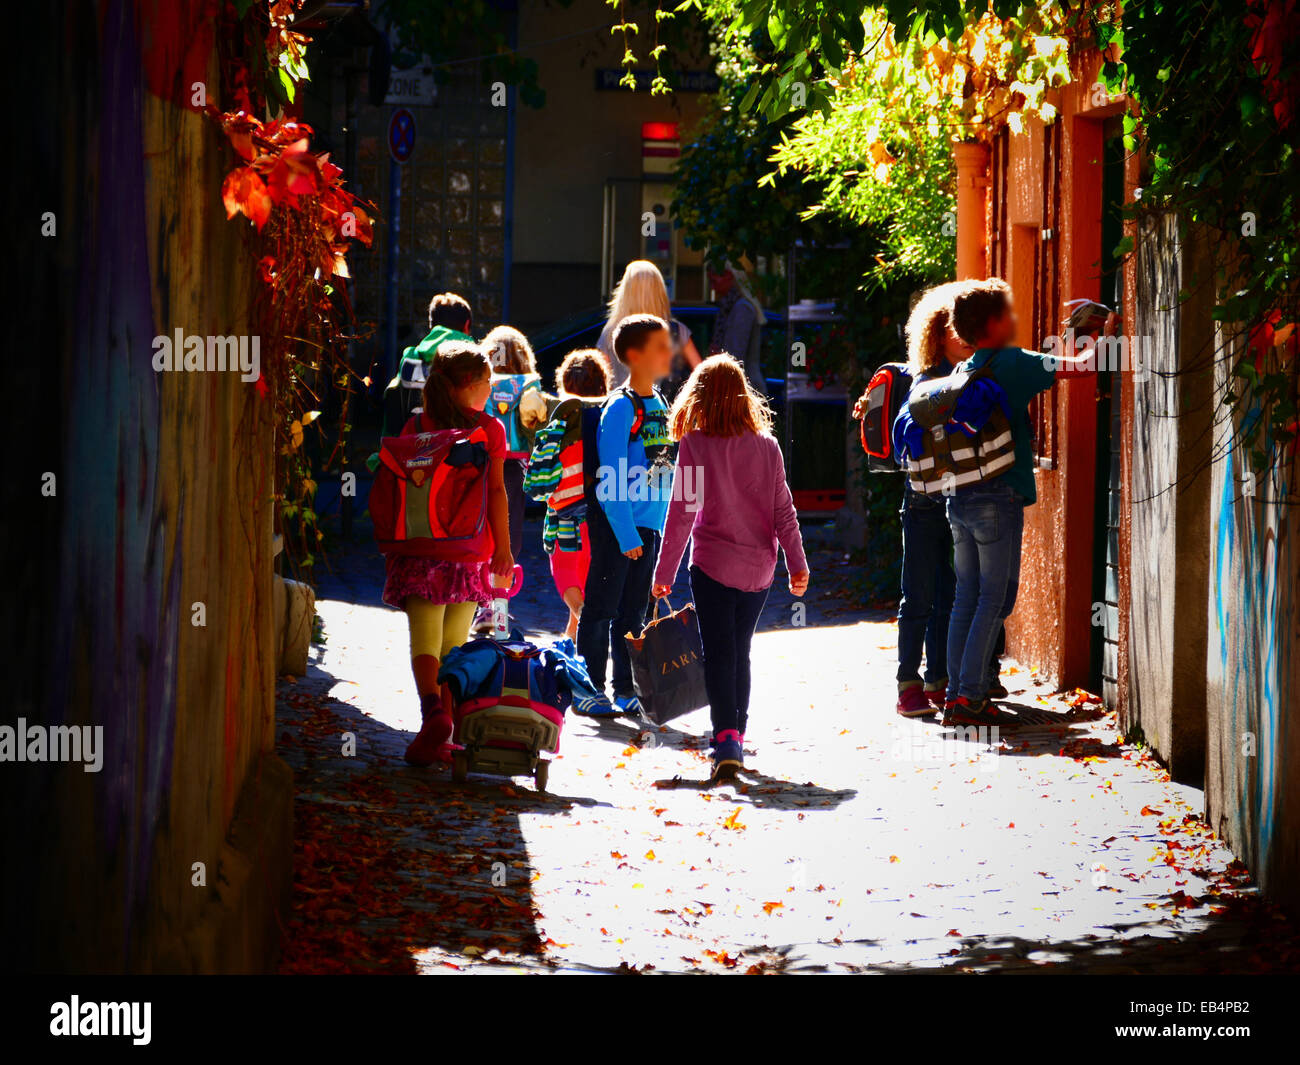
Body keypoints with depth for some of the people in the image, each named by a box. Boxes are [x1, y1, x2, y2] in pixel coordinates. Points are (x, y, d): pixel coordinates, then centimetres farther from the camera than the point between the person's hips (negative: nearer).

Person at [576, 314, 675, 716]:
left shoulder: (659, 405, 11)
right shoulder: (621, 407, -13)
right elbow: (610, 480, -17)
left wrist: (660, 529, 13)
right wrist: (627, 535, -19)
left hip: (648, 526, 7)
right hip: (616, 525, -7)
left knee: (633, 611, 12)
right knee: (601, 608, -1)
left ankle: (626, 690, 18)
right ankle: (589, 690, 5)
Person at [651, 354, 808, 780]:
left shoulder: (695, 443, -8)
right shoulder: (767, 445, 2)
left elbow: (682, 511, -8)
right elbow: (783, 509, 4)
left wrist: (664, 573, -3)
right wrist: (797, 564, 9)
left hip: (714, 565, -4)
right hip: (758, 568, 4)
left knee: (719, 654, -3)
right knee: (740, 652, 17)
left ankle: (727, 739, -18)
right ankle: (736, 733, 25)